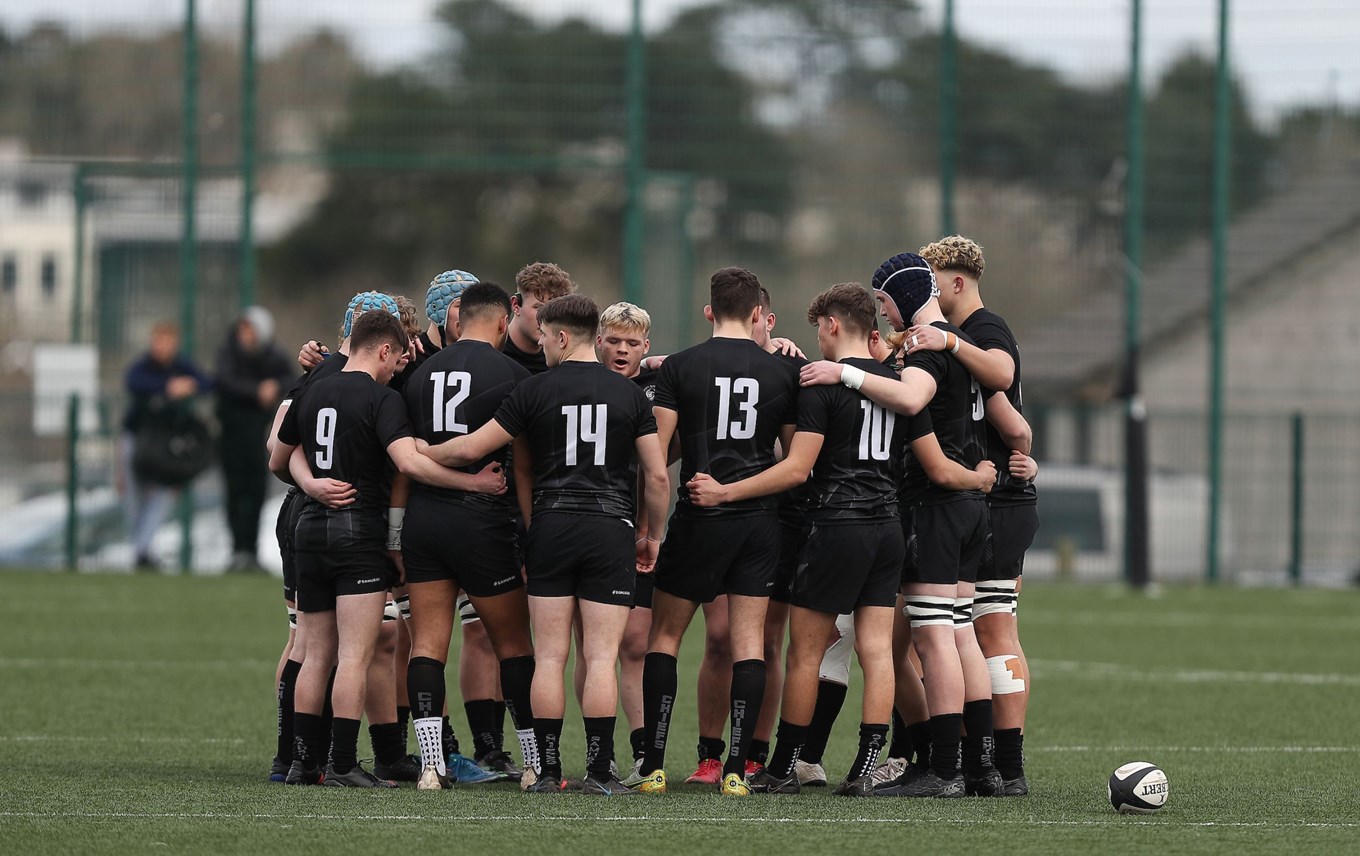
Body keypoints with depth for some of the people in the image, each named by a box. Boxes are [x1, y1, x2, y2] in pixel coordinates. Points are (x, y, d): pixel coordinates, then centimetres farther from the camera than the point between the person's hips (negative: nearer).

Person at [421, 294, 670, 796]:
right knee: (601, 659, -2)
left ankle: (547, 771, 1)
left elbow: (470, 449, 2)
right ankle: (599, 773, -6)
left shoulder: (536, 391, -1)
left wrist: (421, 452, 20)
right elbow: (658, 476, 3)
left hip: (551, 528, 0)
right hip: (610, 530, 0)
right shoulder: (629, 394, 3)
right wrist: (653, 536, 17)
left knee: (549, 656, 3)